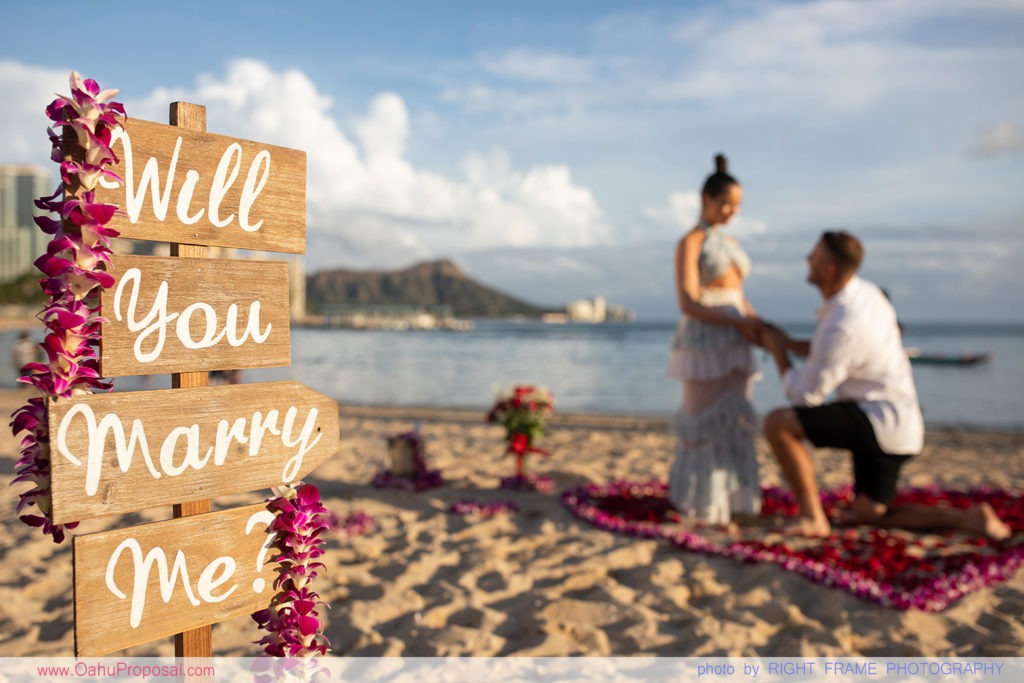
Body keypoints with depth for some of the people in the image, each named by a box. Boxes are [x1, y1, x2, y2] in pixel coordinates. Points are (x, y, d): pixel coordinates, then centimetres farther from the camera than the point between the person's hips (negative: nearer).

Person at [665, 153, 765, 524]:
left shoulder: (729, 244, 18)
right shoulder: (689, 243, -6)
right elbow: (688, 303, -16)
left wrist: (762, 327, 1)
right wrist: (738, 323, -20)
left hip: (733, 345, 8)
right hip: (703, 343, -8)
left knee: (733, 425, 8)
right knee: (706, 426, -4)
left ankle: (727, 499, 17)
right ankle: (701, 505, 7)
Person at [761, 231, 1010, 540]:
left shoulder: (841, 327, -25)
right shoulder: (865, 291, 4)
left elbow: (806, 395, -15)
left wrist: (778, 351, -2)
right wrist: (789, 343, 10)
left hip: (881, 421, -10)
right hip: (900, 423, 10)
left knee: (777, 423, -19)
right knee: (867, 515, 20)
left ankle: (812, 518, -10)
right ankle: (967, 519, 11)